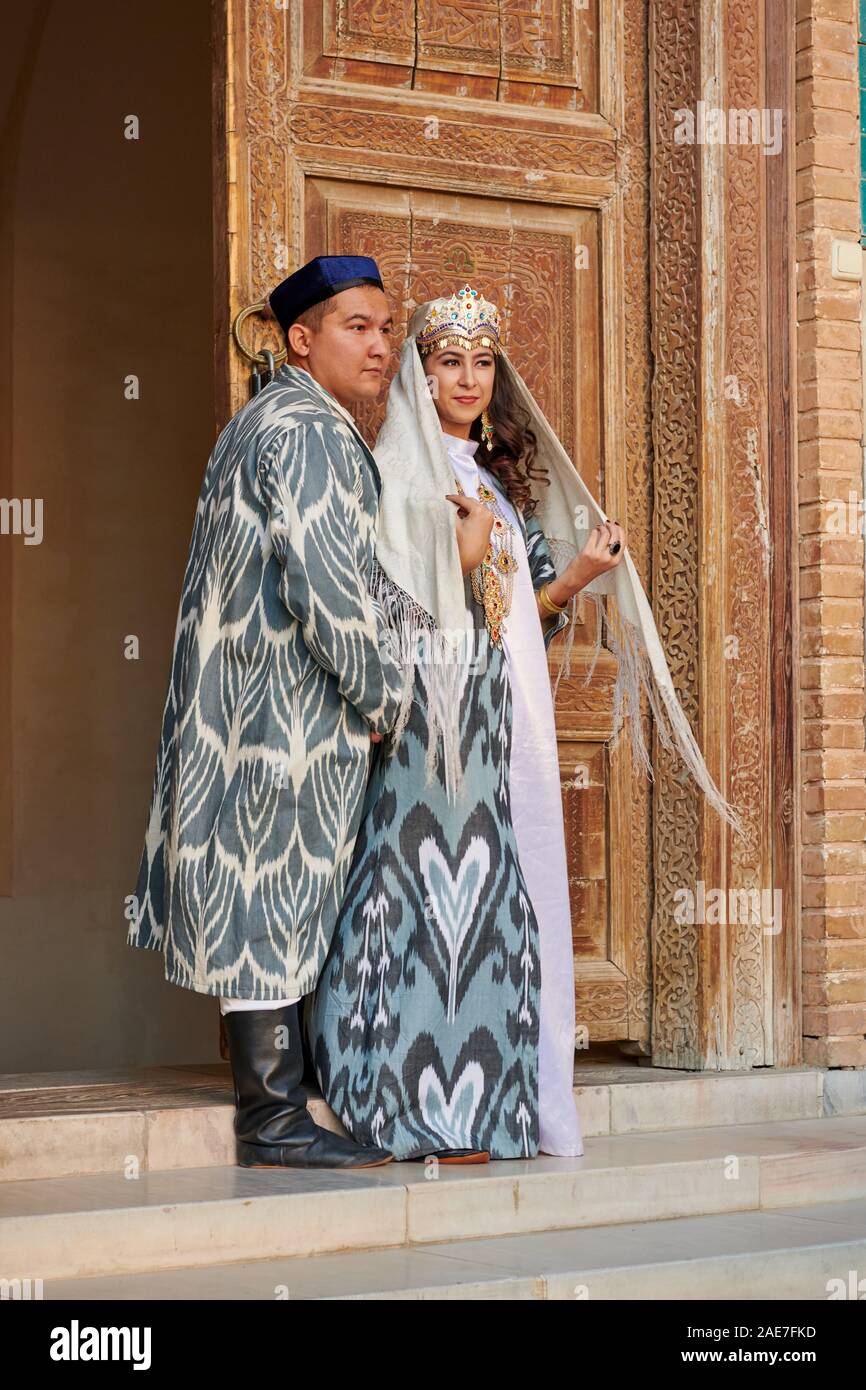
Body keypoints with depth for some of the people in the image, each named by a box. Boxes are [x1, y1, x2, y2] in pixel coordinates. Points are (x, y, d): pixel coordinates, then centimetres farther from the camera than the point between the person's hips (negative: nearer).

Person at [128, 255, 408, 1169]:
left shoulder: (258, 424, 20)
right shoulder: (309, 432, -13)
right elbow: (324, 585, -21)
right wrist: (381, 695, -10)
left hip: (239, 708, 10)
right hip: (284, 712, -10)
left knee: (260, 906, 11)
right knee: (275, 898, -6)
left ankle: (269, 1108, 17)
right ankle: (272, 1121, -1)